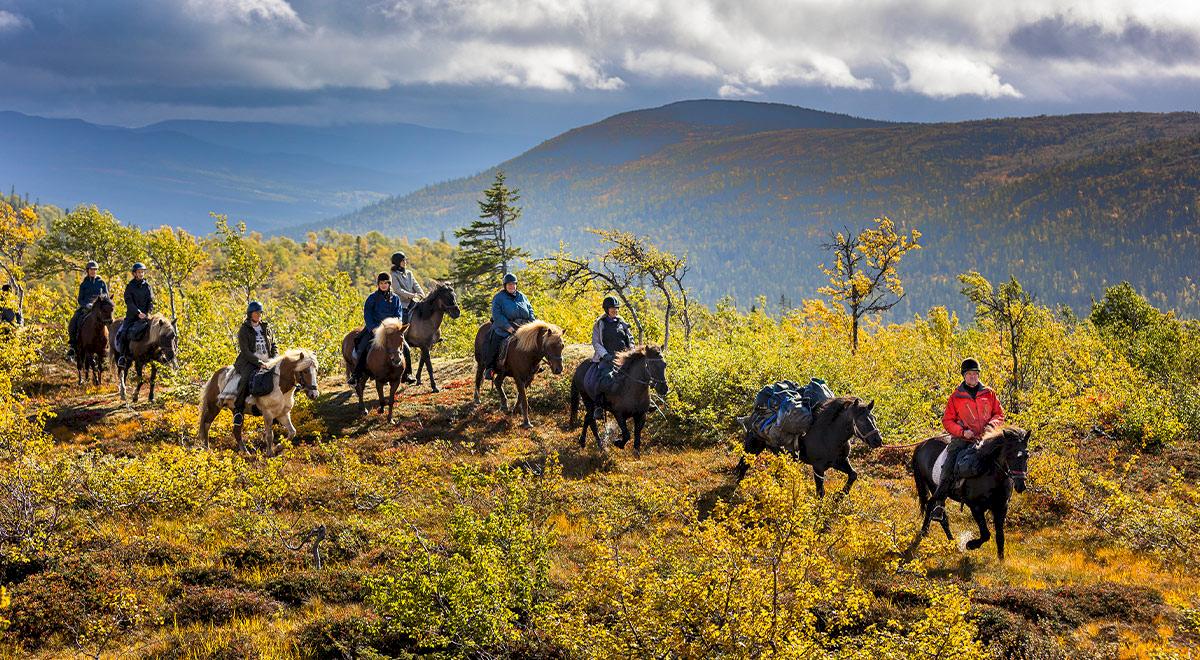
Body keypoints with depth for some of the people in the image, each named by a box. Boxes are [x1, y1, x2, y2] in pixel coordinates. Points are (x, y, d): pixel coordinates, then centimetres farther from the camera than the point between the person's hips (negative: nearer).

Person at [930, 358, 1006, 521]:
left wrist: (992, 425, -9)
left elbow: (1000, 414, 14)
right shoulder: (955, 397, 6)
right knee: (949, 467, -23)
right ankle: (939, 502, -21)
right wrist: (962, 431, -11)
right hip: (962, 439, -2)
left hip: (986, 437, 2)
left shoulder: (989, 394, 11)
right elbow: (947, 421, 6)